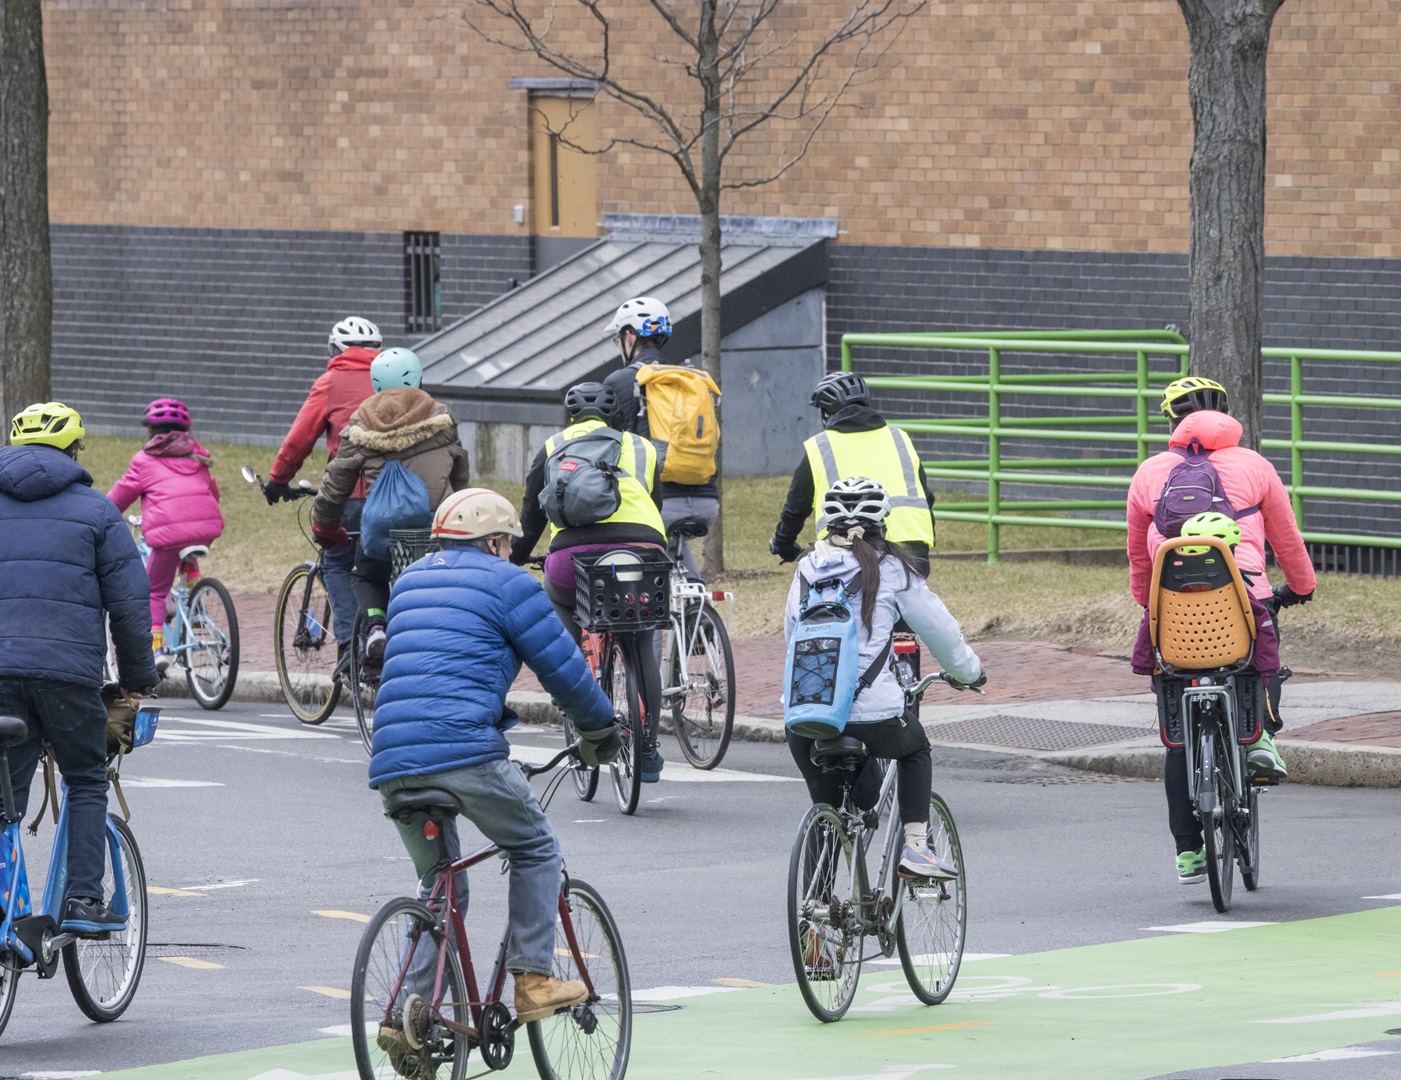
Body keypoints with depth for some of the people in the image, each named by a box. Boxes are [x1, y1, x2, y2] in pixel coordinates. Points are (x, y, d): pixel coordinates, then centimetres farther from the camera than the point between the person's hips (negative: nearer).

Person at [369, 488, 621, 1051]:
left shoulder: (409, 581, 26)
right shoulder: (507, 583, 5)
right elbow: (562, 668, 6)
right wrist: (600, 729, 22)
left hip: (392, 762, 6)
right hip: (465, 751, -6)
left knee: (440, 889, 19)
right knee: (536, 849, 15)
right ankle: (534, 979, 5)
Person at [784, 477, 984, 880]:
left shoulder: (808, 568, 12)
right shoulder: (889, 568, 0)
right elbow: (939, 628, 8)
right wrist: (967, 672, 27)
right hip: (871, 714, -3)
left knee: (828, 806, 22)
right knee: (915, 748, 29)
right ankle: (915, 847, 16)